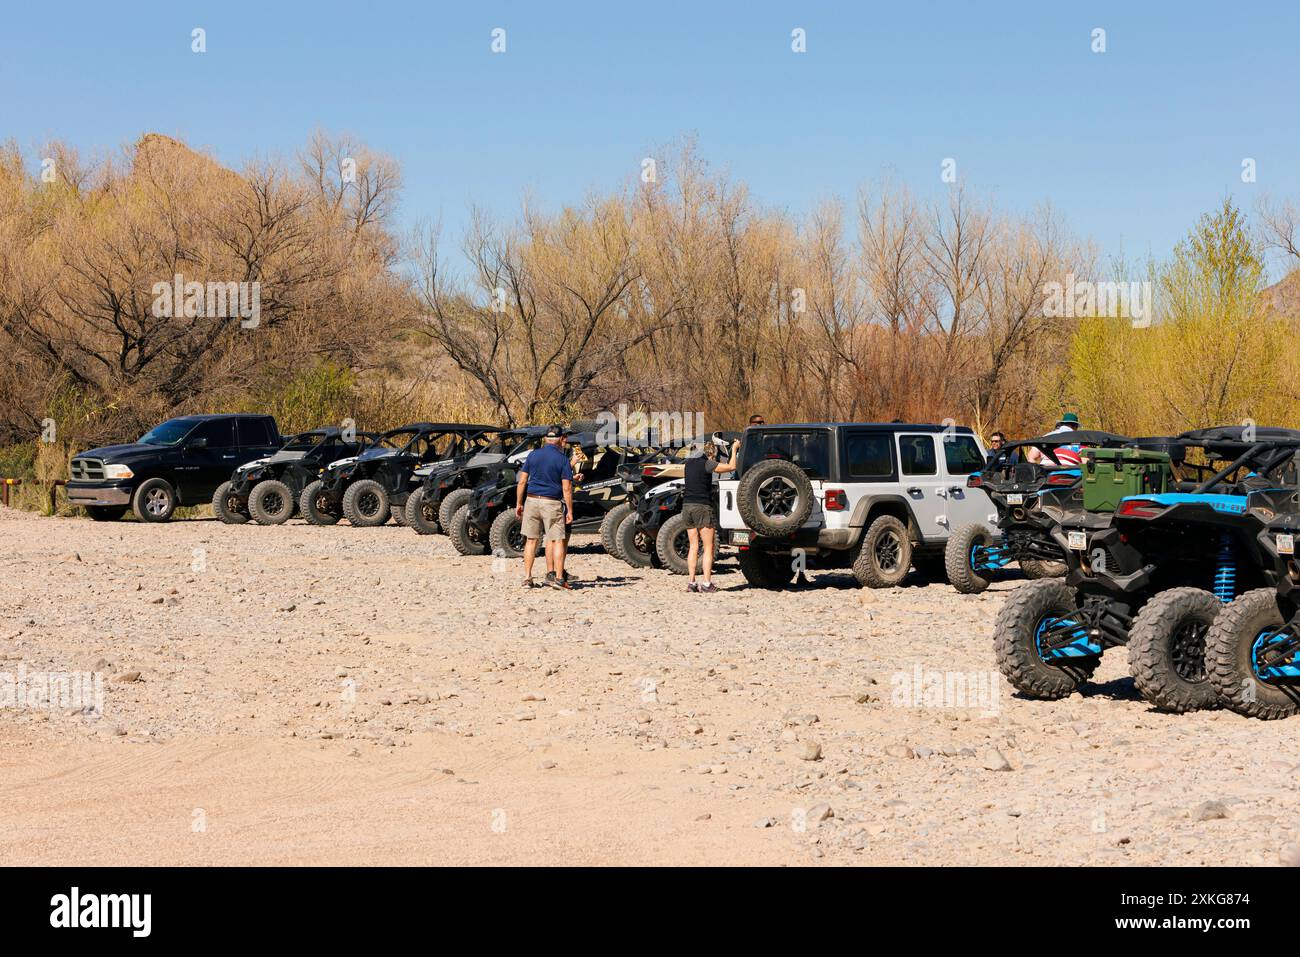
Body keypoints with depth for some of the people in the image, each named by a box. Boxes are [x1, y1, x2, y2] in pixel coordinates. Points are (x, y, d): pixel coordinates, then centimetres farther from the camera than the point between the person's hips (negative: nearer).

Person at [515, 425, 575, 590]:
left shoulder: (533, 455, 4)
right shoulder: (562, 459, -5)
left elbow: (522, 482, 4)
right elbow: (566, 488, -8)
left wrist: (519, 504, 11)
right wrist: (570, 511, -3)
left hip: (532, 501, 3)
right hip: (552, 504, -3)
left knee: (531, 540, 10)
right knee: (557, 541, 1)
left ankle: (527, 578, 10)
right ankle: (558, 578, -4)